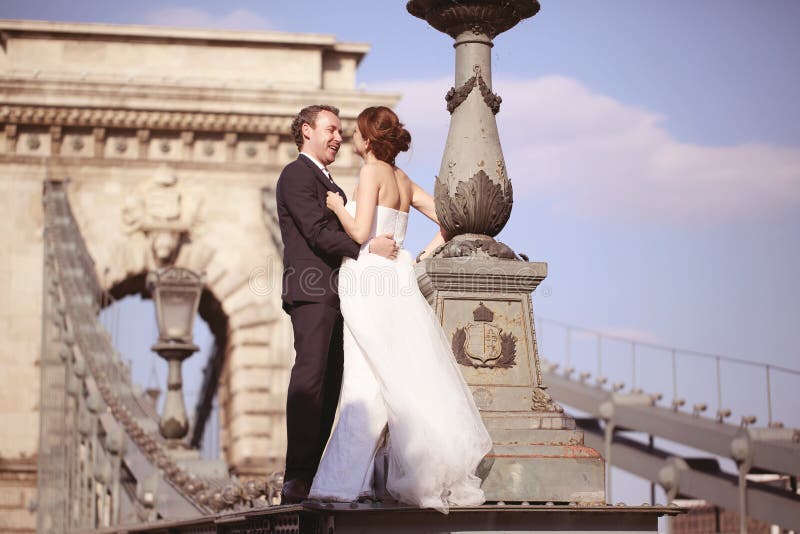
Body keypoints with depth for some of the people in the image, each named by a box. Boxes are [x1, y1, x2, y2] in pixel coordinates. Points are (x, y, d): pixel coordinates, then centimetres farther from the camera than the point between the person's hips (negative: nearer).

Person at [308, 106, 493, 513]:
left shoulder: (372, 174, -8)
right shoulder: (403, 180, 15)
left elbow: (360, 232, -17)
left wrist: (337, 205, -2)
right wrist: (425, 256, 13)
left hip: (369, 280, -8)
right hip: (392, 280, 8)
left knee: (406, 383, -5)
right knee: (363, 387, 7)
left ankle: (437, 476, -2)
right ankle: (346, 481, 6)